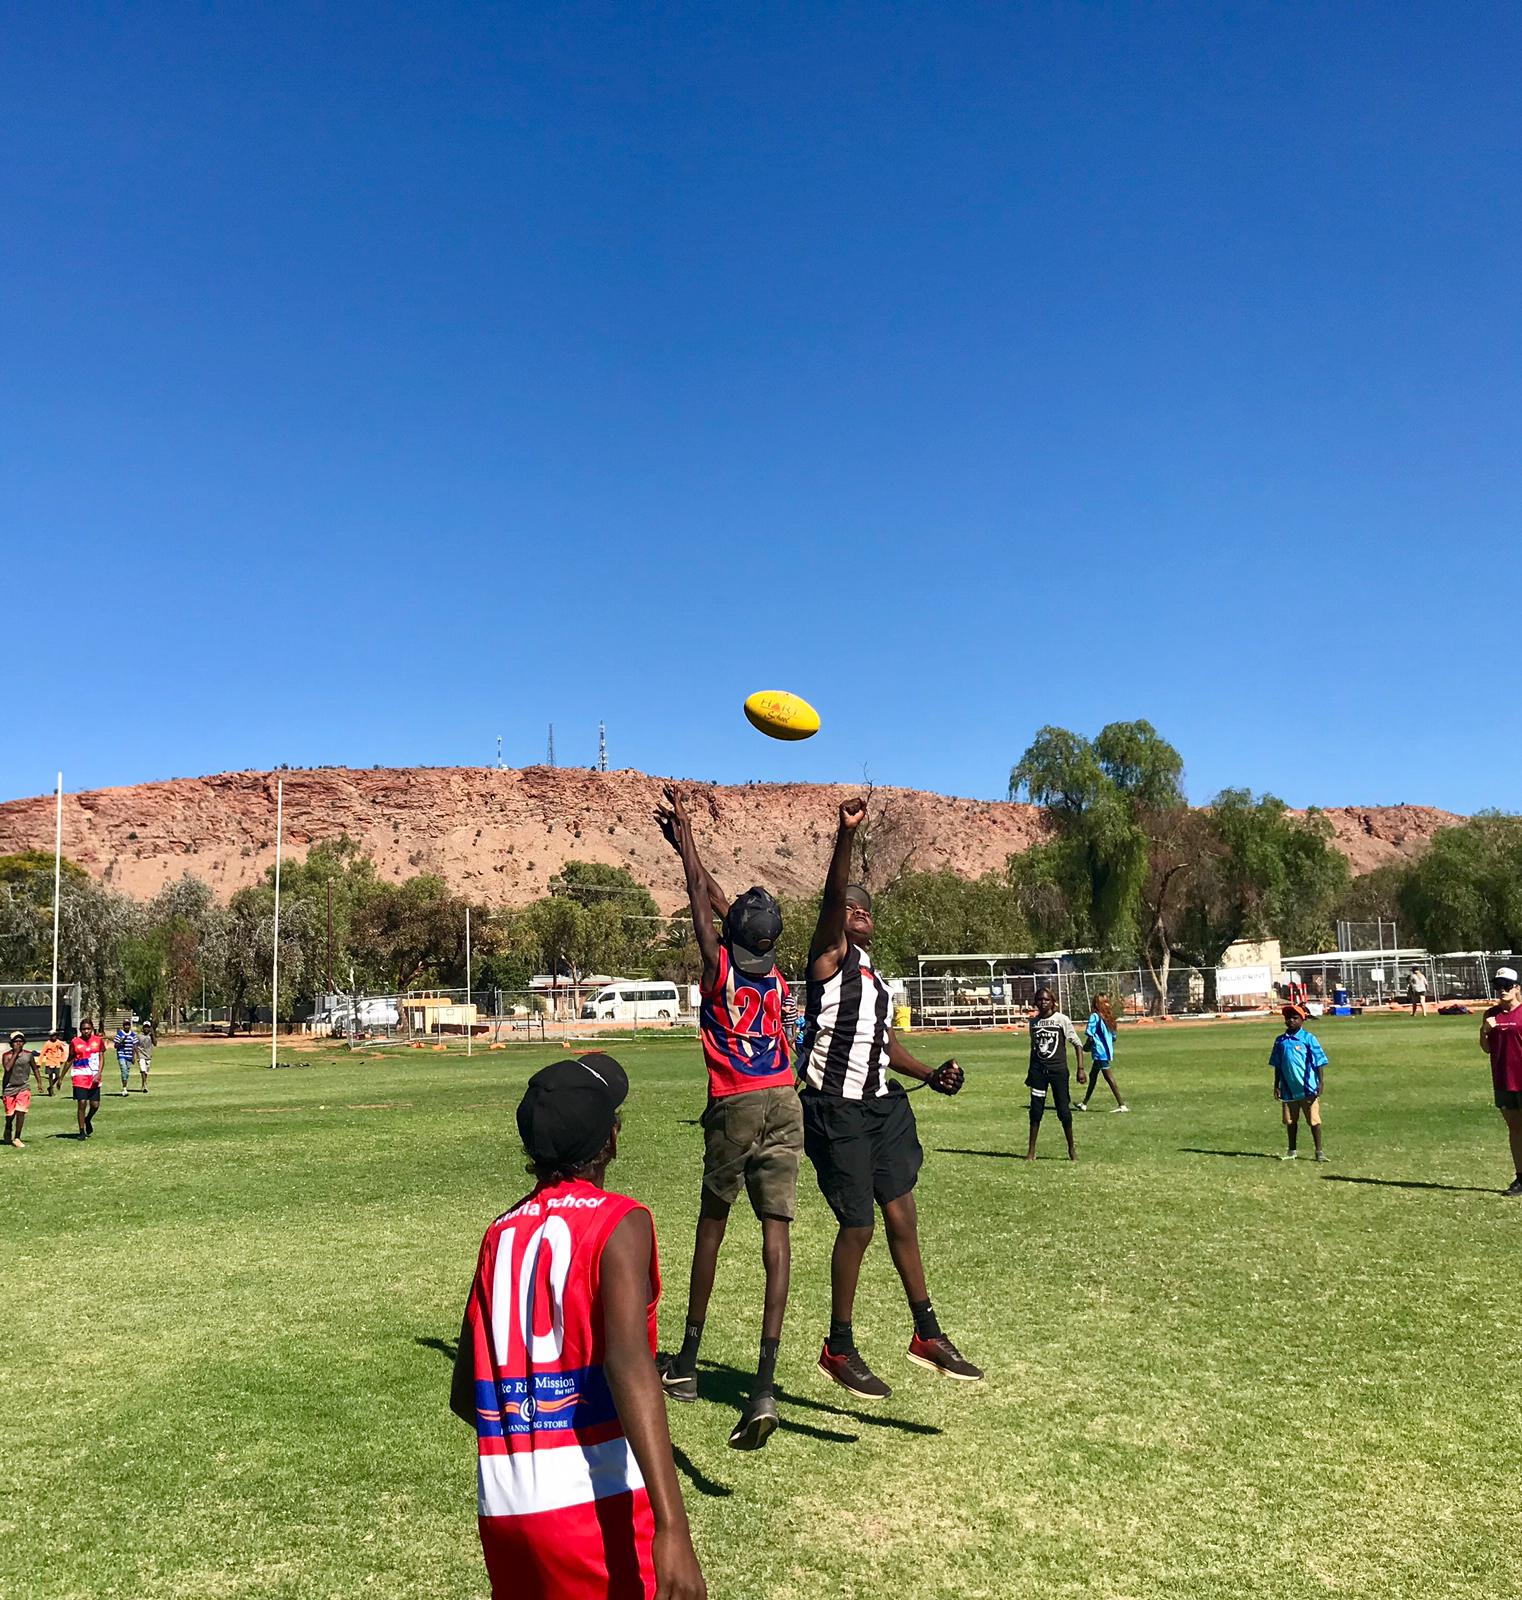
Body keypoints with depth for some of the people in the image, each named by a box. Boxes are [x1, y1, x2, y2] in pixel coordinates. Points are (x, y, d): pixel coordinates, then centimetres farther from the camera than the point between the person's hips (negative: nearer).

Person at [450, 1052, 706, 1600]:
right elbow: (628, 1365, -23)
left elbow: (464, 1396, 15)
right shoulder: (618, 1222, -8)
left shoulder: (500, 1234, 10)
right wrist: (672, 1526, -28)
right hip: (594, 1499, -6)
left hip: (501, 1505, 6)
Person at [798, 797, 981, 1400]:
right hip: (837, 1111, -7)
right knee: (857, 1226, -2)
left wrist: (930, 1074, 10)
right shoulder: (831, 955, -5)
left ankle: (928, 1335, 24)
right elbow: (832, 897, -24)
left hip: (882, 1106, 7)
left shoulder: (873, 970, 17)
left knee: (902, 1217, 11)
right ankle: (839, 1351, 14)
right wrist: (846, 834, -37)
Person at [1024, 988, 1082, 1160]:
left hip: (1058, 1069, -3)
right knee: (1036, 1110, 2)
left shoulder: (1062, 1019, -4)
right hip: (1038, 1069, 3)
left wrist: (1081, 1069, -10)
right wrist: (1030, 1072, 18)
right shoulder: (1033, 1022, 8)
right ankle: (1031, 1151, 9)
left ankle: (1072, 1148, 17)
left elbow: (1077, 1044, -3)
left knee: (1063, 1110, 0)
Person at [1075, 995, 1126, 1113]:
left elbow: (1090, 1036, -15)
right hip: (1108, 1051, 8)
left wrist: (1086, 1046, 2)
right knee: (1092, 1076, 17)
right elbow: (1114, 1037, 13)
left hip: (1100, 1053, -8)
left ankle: (1122, 1105, -8)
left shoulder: (1094, 1016, -11)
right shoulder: (1109, 1016, 11)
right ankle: (1084, 1104, 25)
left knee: (1109, 1078, -6)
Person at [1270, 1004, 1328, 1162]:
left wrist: (1320, 1083, -11)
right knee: (1290, 1120, 13)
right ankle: (1292, 1151, 26)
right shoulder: (1280, 1041, 7)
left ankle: (1319, 1151, 7)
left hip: (1308, 1088, -5)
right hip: (1289, 1088, 5)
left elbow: (1319, 1062, -5)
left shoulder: (1308, 1038, -6)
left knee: (1314, 1119, -2)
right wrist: (1276, 1085, 10)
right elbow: (1277, 1065, 13)